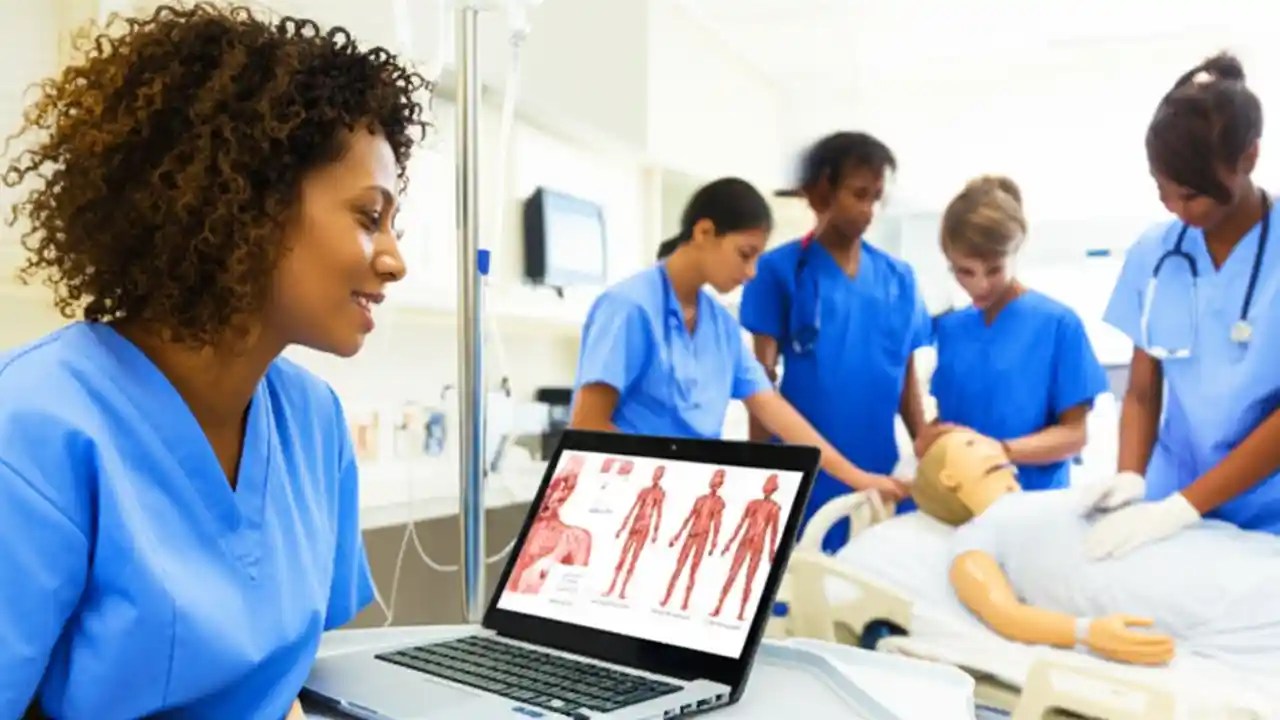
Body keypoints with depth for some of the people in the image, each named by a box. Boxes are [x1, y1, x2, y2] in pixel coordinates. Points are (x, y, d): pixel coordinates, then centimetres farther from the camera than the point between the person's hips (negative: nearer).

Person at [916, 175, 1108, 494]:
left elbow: (1073, 434, -3)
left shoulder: (1058, 324, -3)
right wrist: (930, 441, -11)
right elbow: (943, 418, 10)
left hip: (1035, 501, -3)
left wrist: (999, 451, -16)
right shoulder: (948, 329, 7)